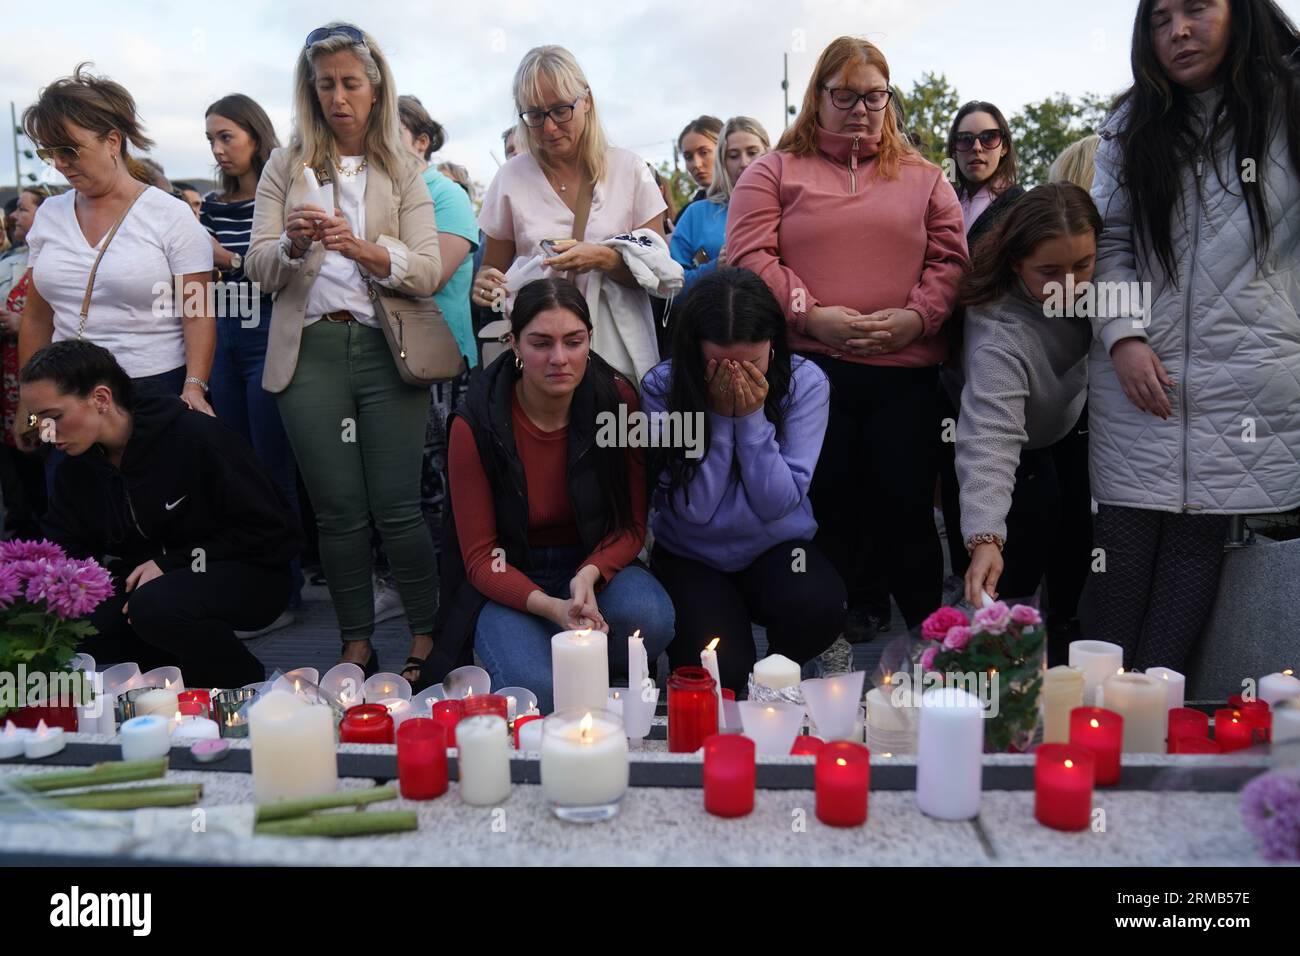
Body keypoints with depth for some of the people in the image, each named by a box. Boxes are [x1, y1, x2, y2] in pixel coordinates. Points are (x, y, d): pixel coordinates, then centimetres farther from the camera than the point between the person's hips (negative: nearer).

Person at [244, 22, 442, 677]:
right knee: (338, 511, 6)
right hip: (311, 349, 1)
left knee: (397, 507, -3)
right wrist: (294, 244, -17)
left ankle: (426, 639, 13)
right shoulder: (286, 167, 11)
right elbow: (258, 269, 4)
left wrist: (365, 249, -20)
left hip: (387, 348, -1)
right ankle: (356, 645, 18)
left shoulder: (402, 171, 8)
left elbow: (429, 273, -3)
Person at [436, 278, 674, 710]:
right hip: (509, 582, -2)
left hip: (596, 564, 2)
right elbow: (479, 557, -10)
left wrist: (589, 575, -26)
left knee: (649, 618, -31)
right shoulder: (476, 424, -14)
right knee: (539, 689, -30)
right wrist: (550, 607, -29)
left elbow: (632, 525, -4)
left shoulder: (618, 399, -9)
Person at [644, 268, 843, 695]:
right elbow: (695, 508, -17)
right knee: (720, 672, -23)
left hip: (777, 549, 1)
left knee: (820, 609, -31)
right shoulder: (662, 386, -15)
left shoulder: (805, 383, -13)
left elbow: (778, 503, -17)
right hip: (691, 558, -1)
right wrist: (720, 416, -23)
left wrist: (752, 417, -24)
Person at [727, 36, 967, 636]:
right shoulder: (774, 171, 11)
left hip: (905, 368, 2)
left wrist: (916, 317, -8)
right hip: (808, 367, -2)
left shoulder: (922, 178, 18)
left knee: (906, 506, 4)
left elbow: (950, 260, 11)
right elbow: (749, 257, -1)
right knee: (827, 510, 2)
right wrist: (810, 315, -13)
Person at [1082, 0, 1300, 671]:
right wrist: (1122, 336, -6)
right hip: (1138, 365, 2)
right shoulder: (1131, 125, 11)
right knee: (1127, 532, 1)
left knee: (1202, 531, 1)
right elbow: (1107, 239, 6)